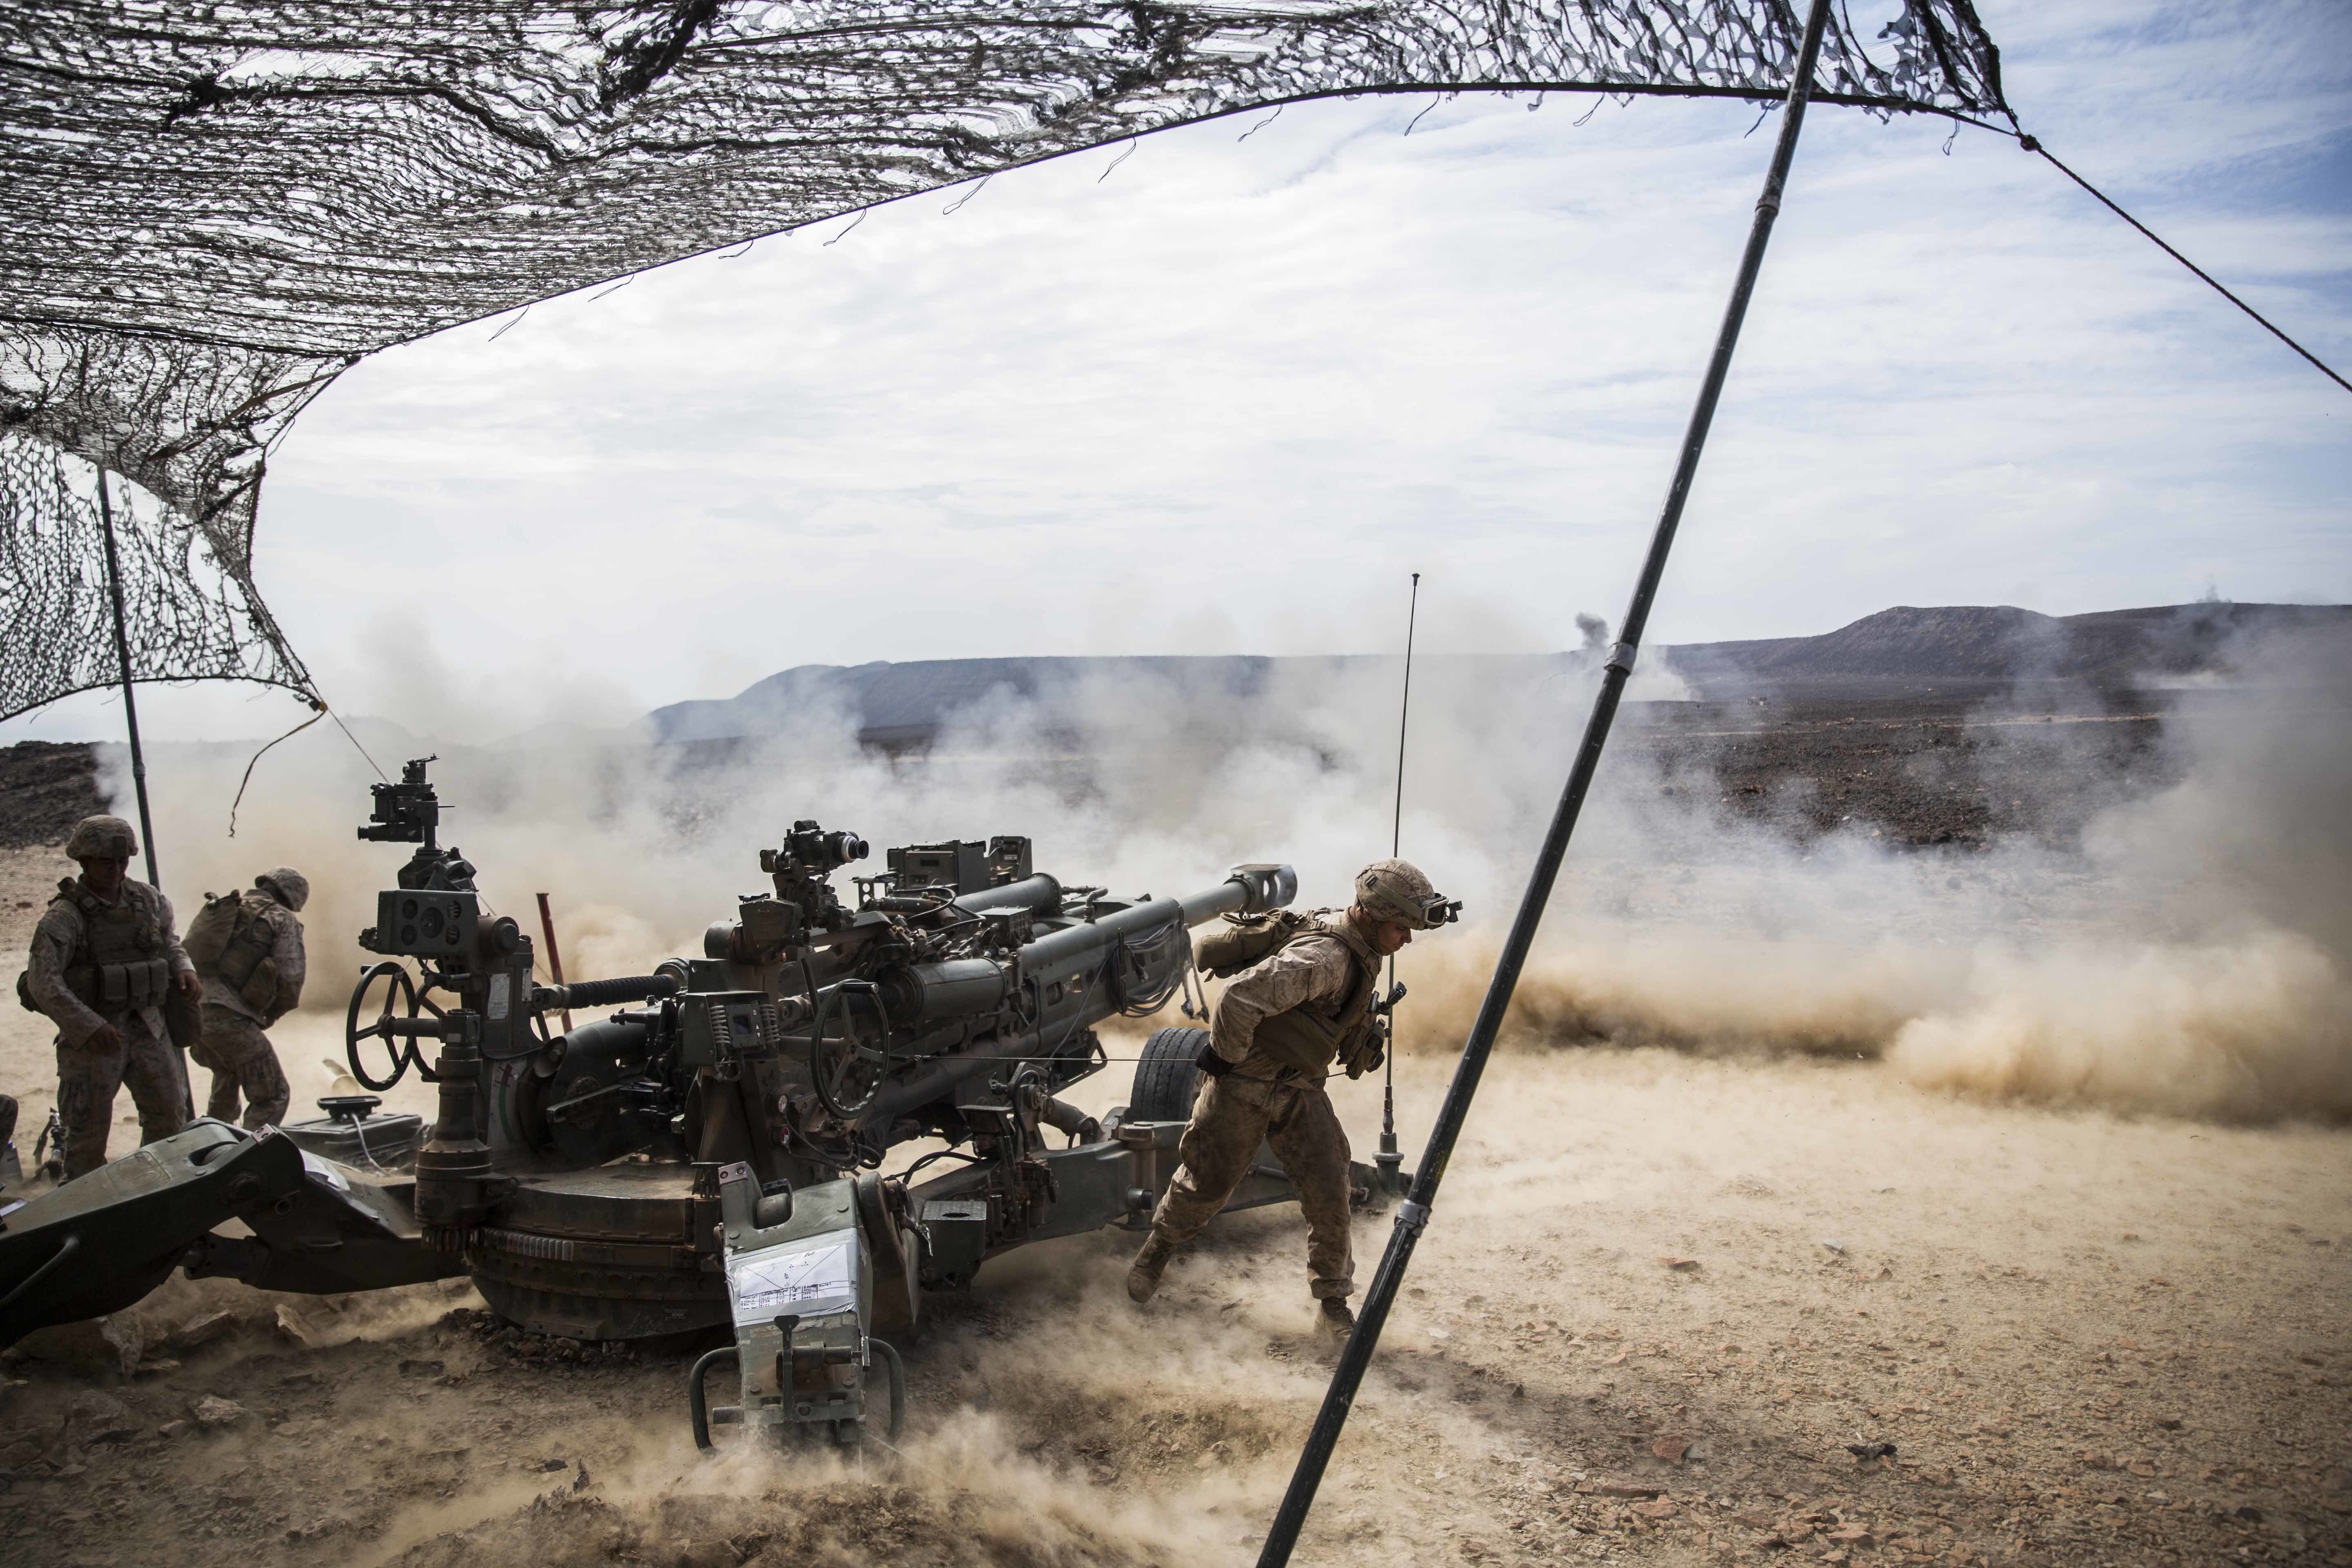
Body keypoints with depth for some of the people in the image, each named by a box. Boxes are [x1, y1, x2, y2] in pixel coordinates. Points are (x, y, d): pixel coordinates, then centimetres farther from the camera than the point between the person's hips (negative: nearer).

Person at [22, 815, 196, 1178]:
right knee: (90, 1129, 2)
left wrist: (184, 969, 0)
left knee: (170, 1116, 10)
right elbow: (43, 982, -20)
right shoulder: (64, 916, -12)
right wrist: (91, 1027, -27)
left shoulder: (148, 900, 4)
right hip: (91, 1037, -5)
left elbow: (169, 941, 22)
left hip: (148, 1028, 5)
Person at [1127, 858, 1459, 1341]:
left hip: (1301, 1088, 7)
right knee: (1208, 1183, 11)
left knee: (1328, 1192, -2)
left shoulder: (1363, 956, 0)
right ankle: (1158, 1251, 39)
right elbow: (1241, 998, -39)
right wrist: (1228, 1057, -24)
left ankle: (1334, 1301, 14)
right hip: (1245, 1087, -7)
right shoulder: (1324, 957, -32)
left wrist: (1364, 1034, 9)